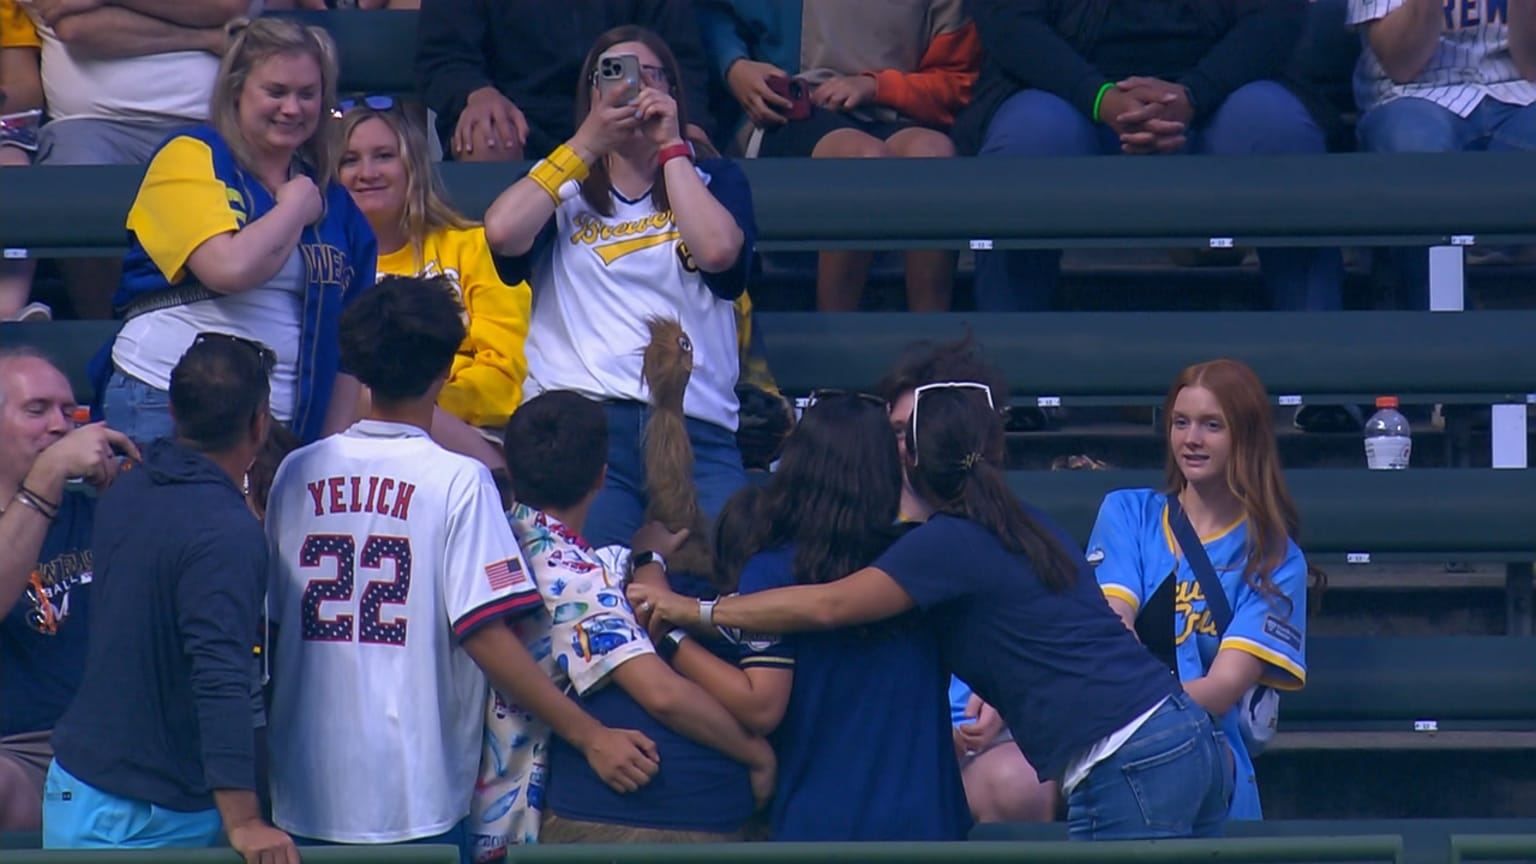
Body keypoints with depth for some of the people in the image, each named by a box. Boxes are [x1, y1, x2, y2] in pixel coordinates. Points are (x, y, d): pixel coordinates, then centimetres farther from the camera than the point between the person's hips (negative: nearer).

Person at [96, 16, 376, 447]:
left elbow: (345, 344, 17)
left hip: (284, 427, 5)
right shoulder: (189, 157, -2)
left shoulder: (334, 202, 15)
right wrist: (294, 207, -3)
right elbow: (230, 268, -19)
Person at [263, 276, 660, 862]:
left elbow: (268, 621, 11)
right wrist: (590, 736, -13)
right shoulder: (457, 480, -9)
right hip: (411, 804, -4)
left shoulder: (297, 472, 5)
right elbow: (485, 634, -16)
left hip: (304, 792, 5)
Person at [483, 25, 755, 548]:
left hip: (696, 428, 1)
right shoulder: (562, 190, 22)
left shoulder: (713, 182, 23)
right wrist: (587, 144, 6)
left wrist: (670, 147, 7)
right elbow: (502, 232, -1)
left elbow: (717, 249, 0)